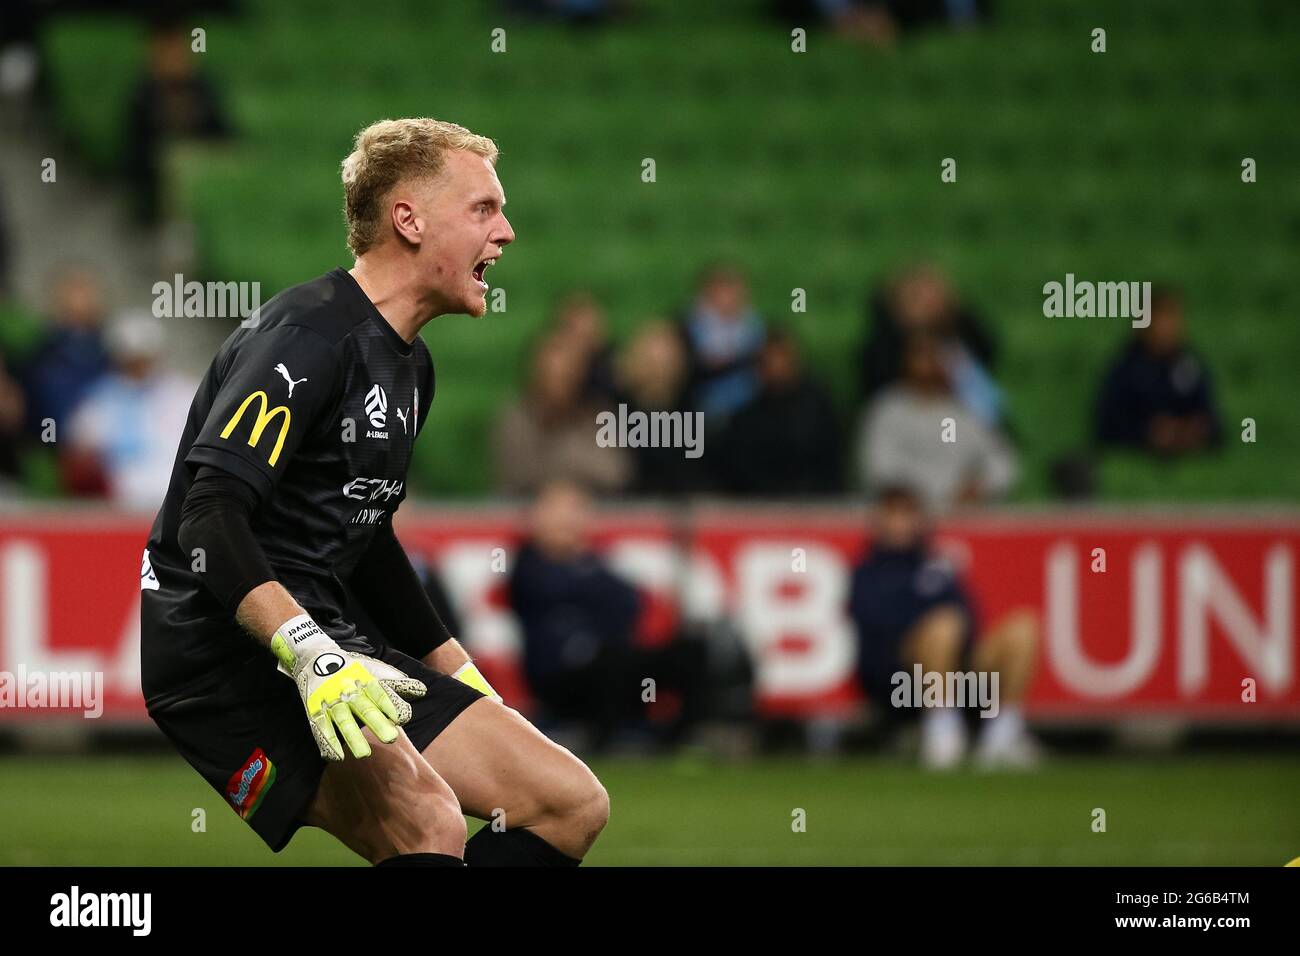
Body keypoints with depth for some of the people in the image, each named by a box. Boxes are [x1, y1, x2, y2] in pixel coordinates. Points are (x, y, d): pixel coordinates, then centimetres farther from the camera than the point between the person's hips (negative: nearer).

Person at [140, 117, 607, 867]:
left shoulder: (410, 363, 17)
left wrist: (460, 674, 29)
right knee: (427, 824, -33)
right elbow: (210, 517, -25)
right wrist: (307, 654, -37)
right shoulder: (309, 337, -14)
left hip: (324, 637, 10)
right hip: (223, 650, -10)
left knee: (574, 803, 3)